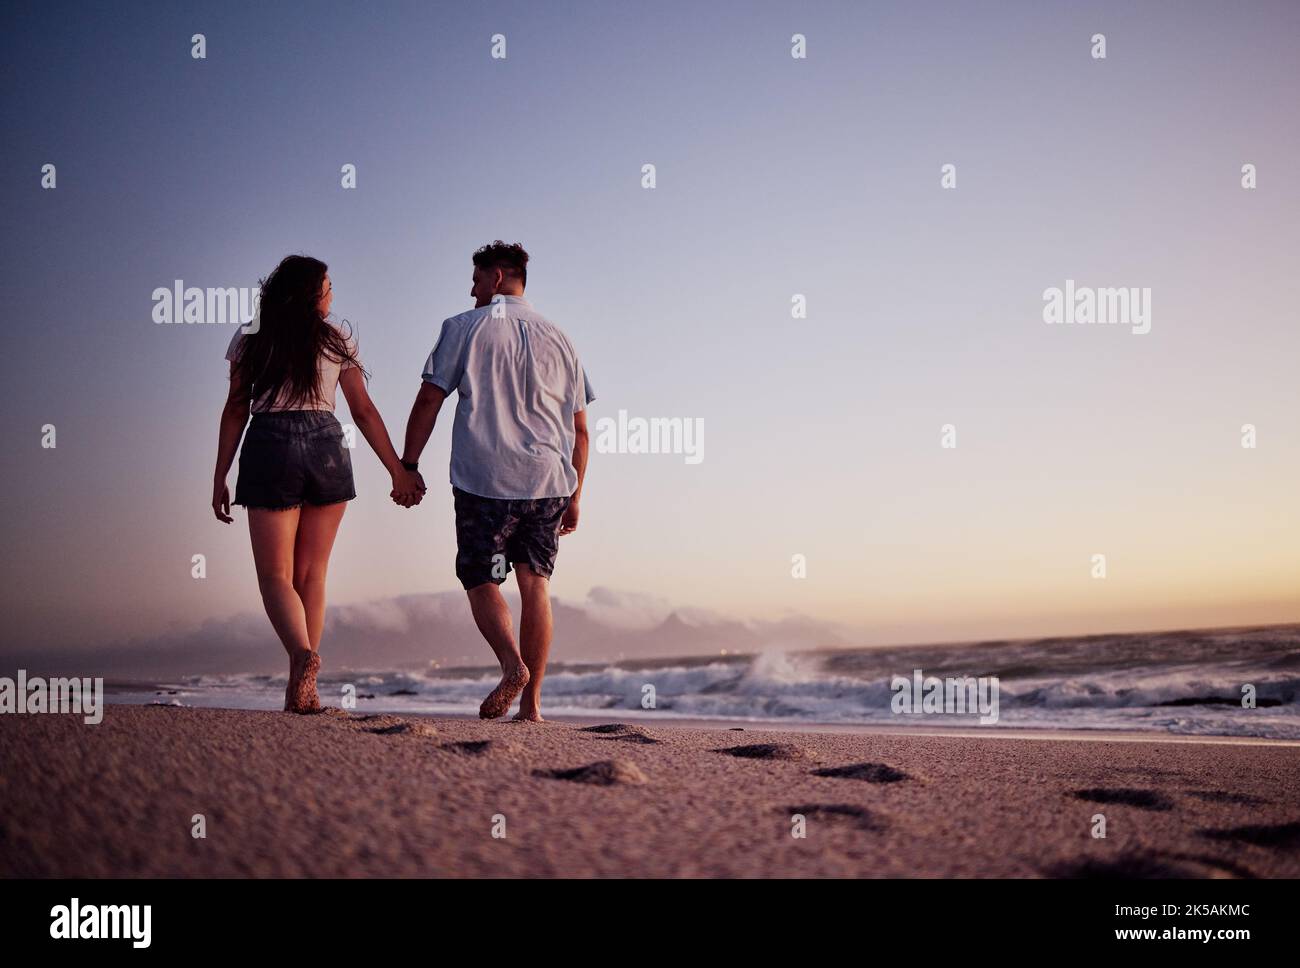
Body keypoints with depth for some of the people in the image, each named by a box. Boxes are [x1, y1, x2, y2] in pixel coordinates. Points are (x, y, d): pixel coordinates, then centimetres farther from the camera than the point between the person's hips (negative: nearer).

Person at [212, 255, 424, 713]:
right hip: (326, 447, 2)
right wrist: (399, 471, 11)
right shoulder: (337, 340, 10)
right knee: (311, 574, 9)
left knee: (275, 575, 0)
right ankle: (302, 688, 7)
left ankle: (303, 655, -28)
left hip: (269, 447, -1)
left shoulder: (250, 339, 8)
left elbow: (235, 411, 4)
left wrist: (219, 479, 6)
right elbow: (364, 411, 7)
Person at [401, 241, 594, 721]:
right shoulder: (557, 338, 13)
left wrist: (407, 466, 6)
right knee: (535, 585, 8)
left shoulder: (464, 328, 3)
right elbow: (579, 430, 13)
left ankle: (513, 663, -18)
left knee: (480, 579, 8)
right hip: (548, 482, 3)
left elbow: (428, 401, -2)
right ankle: (531, 701, 4)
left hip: (483, 481, -3)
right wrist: (574, 496, 18)